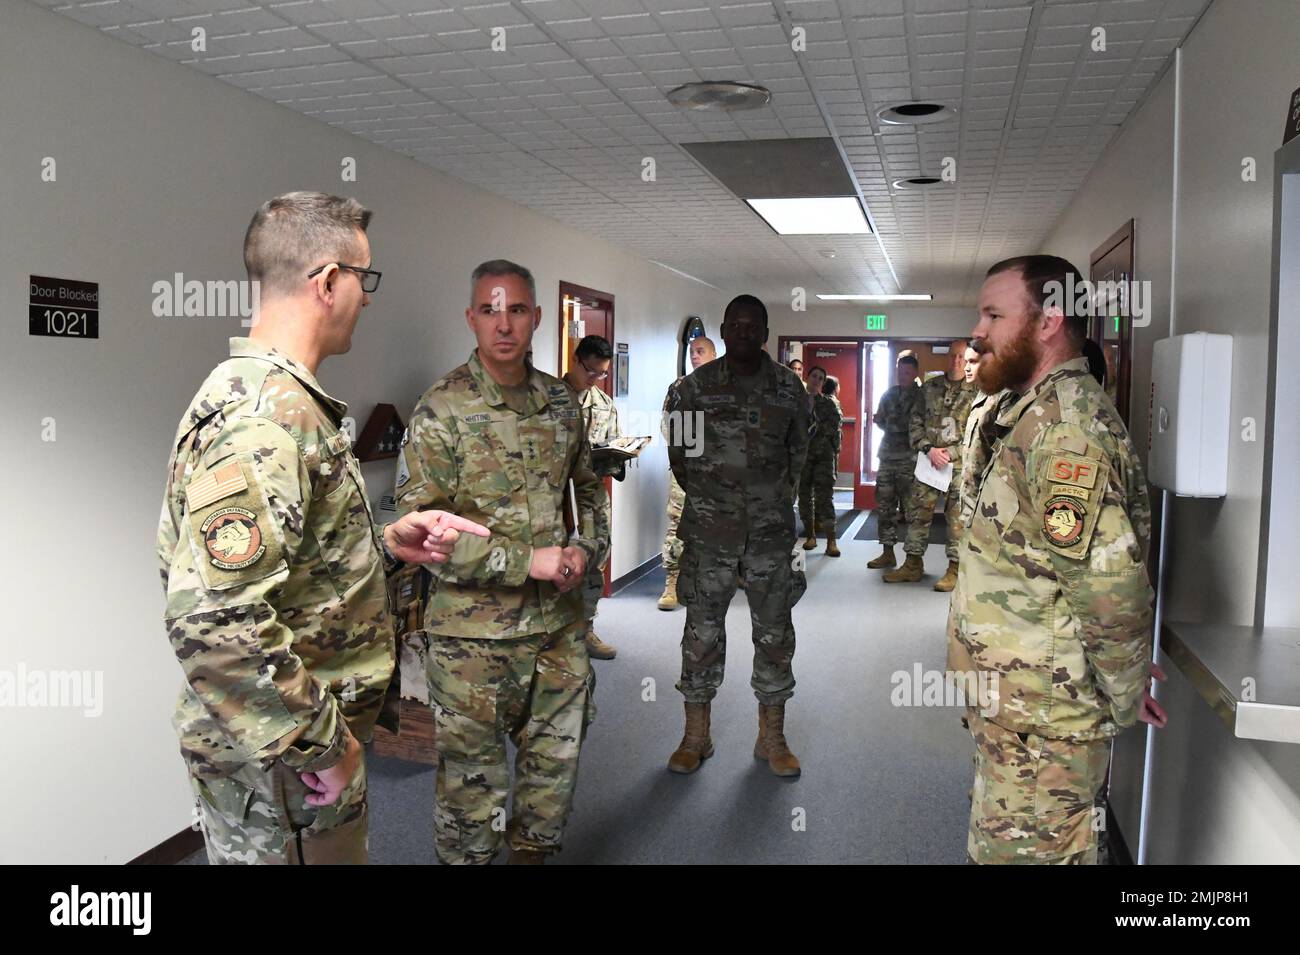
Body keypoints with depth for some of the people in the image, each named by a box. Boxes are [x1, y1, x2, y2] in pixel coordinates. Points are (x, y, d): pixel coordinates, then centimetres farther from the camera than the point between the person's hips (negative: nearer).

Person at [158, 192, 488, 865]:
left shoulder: (268, 397, 10)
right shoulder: (262, 423, -25)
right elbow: (212, 620, -32)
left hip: (300, 743, 10)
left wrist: (386, 544, 5)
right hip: (278, 772, -10)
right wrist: (319, 744, -23)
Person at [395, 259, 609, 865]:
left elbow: (588, 489, 19)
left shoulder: (561, 401, 6)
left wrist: (586, 549, -2)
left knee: (557, 754, 19)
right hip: (474, 633, -5)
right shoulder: (441, 411, -11)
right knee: (472, 773, 8)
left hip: (560, 622, 6)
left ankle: (534, 851, 41)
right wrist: (525, 560, -20)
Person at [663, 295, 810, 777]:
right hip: (709, 530, -1)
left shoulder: (788, 386, 4)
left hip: (771, 529, 1)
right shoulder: (695, 386, 1)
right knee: (702, 630, 4)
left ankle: (772, 738, 22)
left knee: (774, 631, 8)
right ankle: (695, 737, 18)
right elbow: (677, 451, 10)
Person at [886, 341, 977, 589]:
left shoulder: (977, 392, -1)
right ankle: (913, 564, 17)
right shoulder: (930, 388, 10)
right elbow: (915, 423, 9)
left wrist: (950, 454, -11)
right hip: (928, 461, 3)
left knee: (958, 517, 0)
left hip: (960, 465, -3)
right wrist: (929, 450, -5)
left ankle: (955, 569, 10)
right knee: (918, 512, 6)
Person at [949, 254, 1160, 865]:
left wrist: (1124, 699, -12)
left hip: (1039, 727, -10)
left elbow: (1111, 585, -26)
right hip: (1020, 712, 10)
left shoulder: (1063, 423, -22)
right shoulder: (1038, 412, 13)